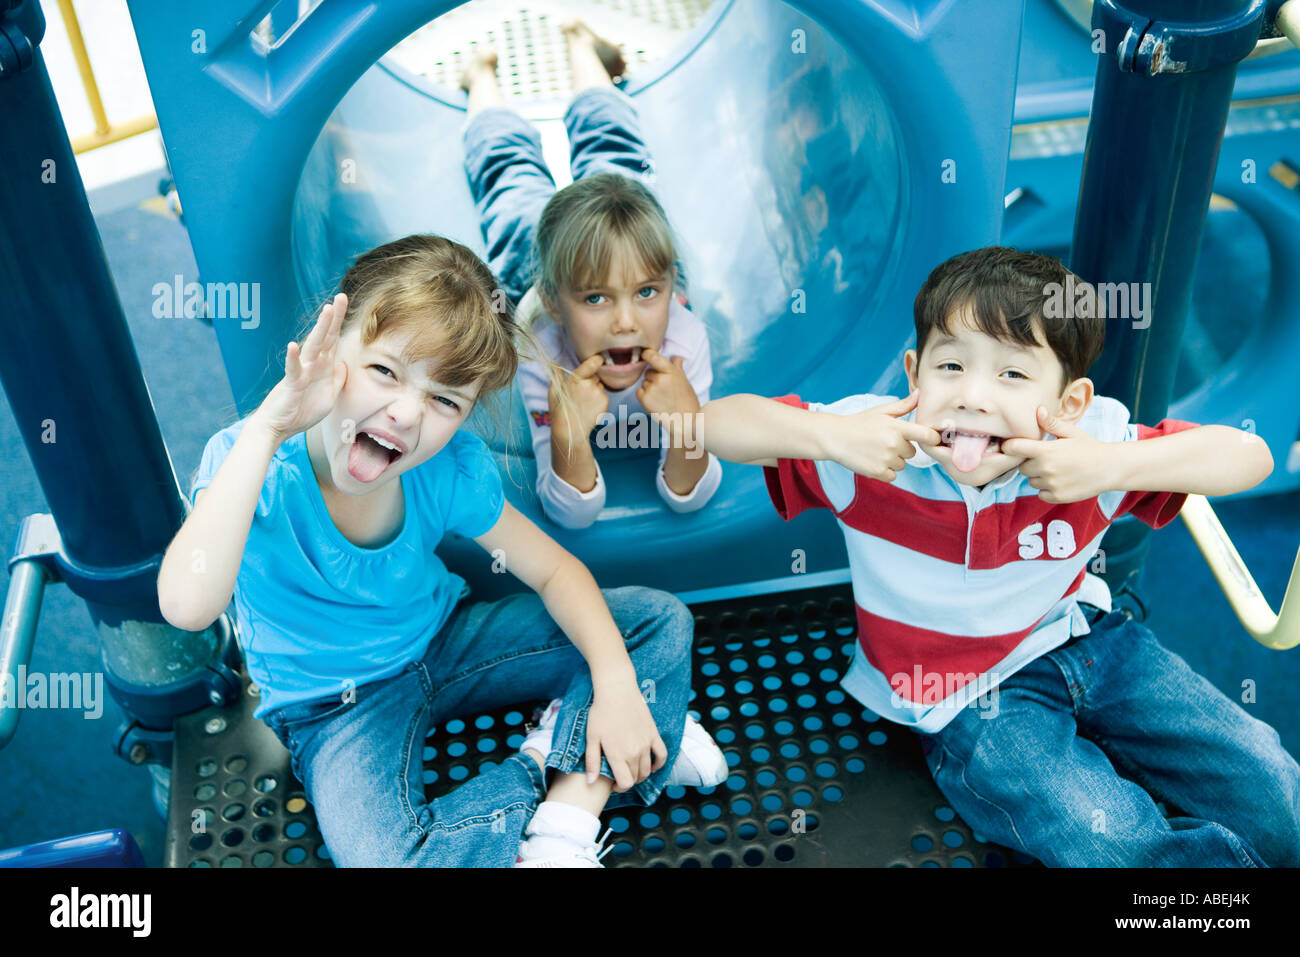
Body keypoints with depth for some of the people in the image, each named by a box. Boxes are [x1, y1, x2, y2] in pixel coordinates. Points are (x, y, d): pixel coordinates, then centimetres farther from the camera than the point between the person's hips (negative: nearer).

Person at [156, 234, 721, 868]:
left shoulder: (450, 465, -17)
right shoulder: (250, 461, -27)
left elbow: (554, 570, -6)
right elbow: (187, 606, -46)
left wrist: (617, 684, -21)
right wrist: (267, 427, -44)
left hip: (446, 643, 4)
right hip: (337, 708, -4)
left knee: (661, 620, -4)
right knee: (386, 856, -36)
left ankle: (565, 820, -17)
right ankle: (567, 770, -11)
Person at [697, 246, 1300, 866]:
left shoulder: (1091, 444, -17)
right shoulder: (875, 445, -21)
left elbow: (1250, 456, -20)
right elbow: (715, 424, -21)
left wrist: (1114, 467, -35)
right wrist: (828, 433, -39)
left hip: (1085, 642, 3)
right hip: (967, 699, -2)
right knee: (1109, 845, -22)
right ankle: (1239, 853, 5)